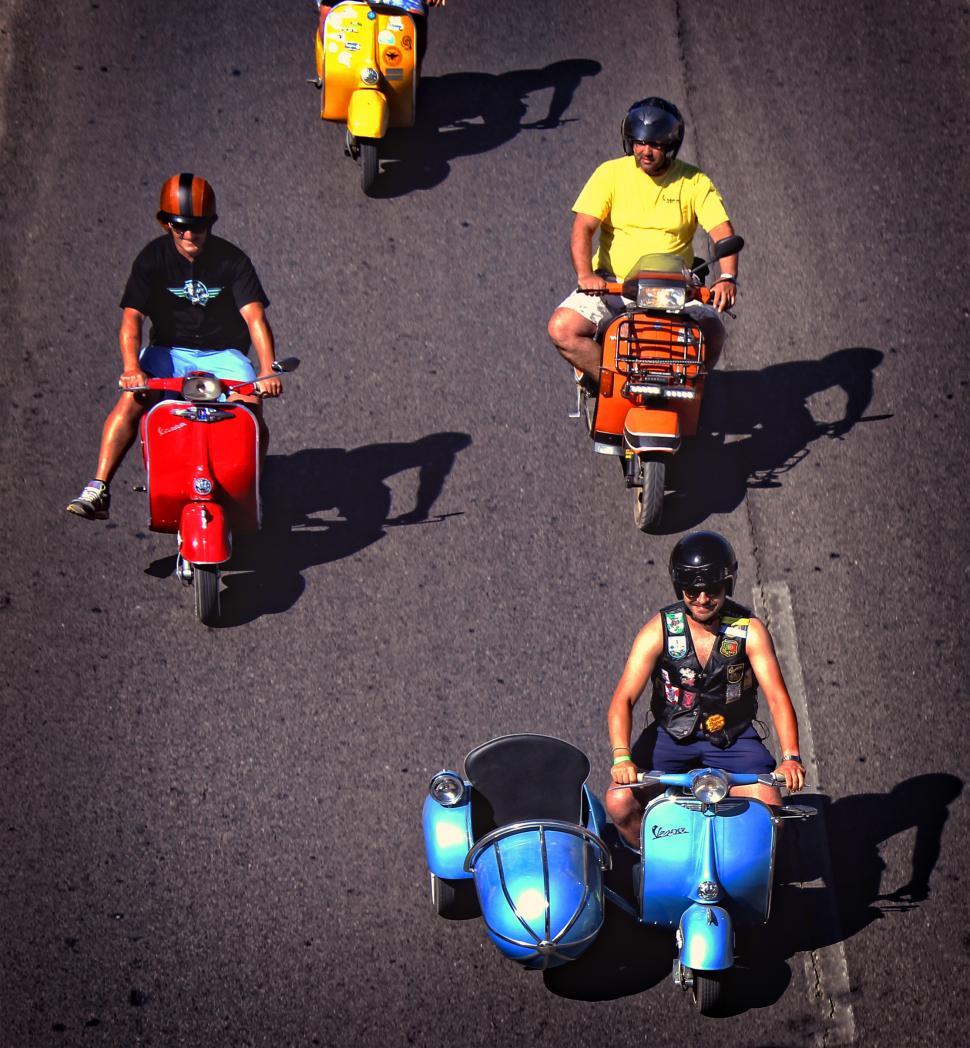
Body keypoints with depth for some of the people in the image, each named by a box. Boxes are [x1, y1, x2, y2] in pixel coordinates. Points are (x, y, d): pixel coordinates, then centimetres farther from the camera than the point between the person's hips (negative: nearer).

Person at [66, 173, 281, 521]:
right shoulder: (153, 258, -4)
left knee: (251, 406, -27)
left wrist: (268, 371, -32)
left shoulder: (231, 260, -6)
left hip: (222, 353, 0)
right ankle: (97, 489, -27)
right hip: (168, 351, 0)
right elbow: (132, 317, -12)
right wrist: (132, 367, -30)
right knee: (131, 399, -27)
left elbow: (254, 316, -15)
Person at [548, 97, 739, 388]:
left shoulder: (694, 182, 2)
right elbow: (582, 229, -6)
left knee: (711, 332, -27)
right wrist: (585, 275, -25)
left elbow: (723, 232, -7)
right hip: (612, 284, 0)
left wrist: (727, 278, -27)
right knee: (562, 329, -24)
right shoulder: (610, 173, 2)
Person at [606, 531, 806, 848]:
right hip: (670, 735, 0)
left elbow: (777, 697, -16)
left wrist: (790, 757, -33)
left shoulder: (750, 631, -11)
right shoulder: (659, 630, -12)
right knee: (620, 802, -21)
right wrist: (622, 757, -34)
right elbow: (623, 700, -16)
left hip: (733, 738, 0)